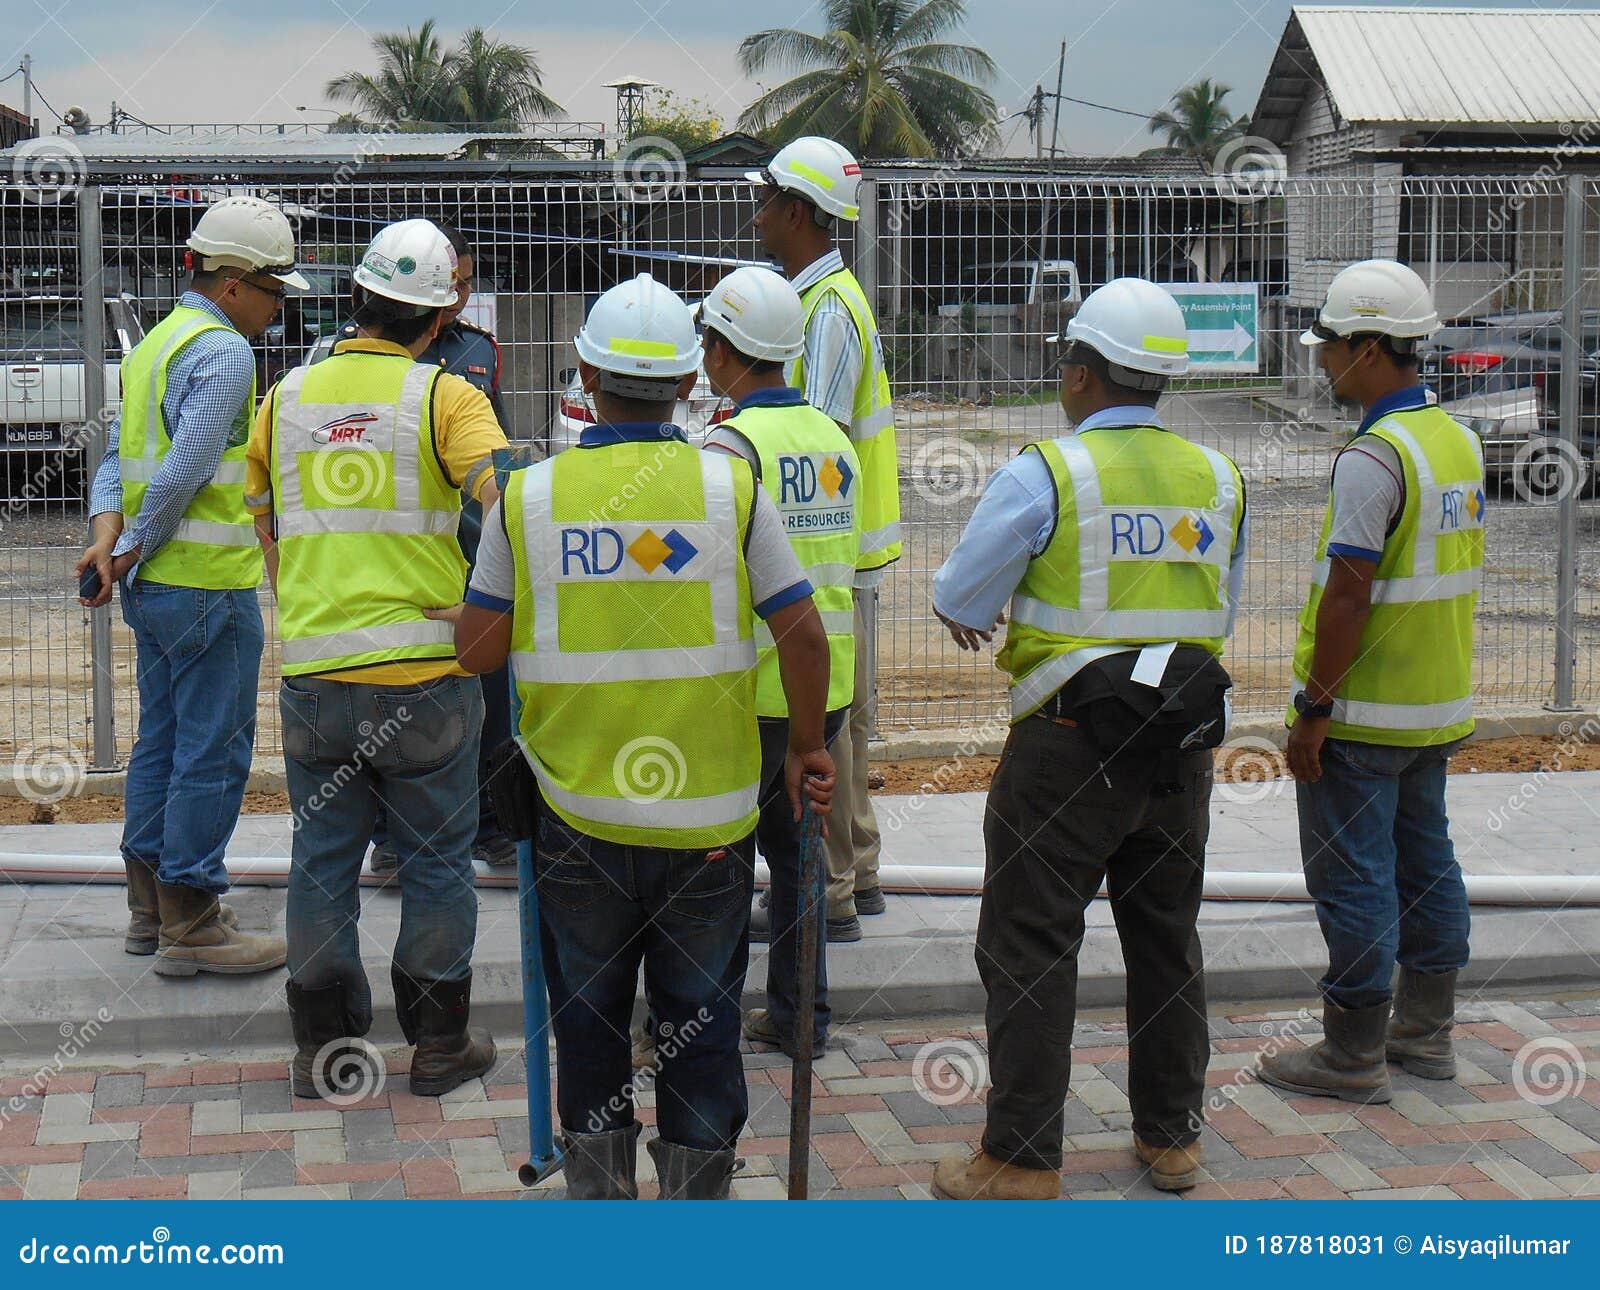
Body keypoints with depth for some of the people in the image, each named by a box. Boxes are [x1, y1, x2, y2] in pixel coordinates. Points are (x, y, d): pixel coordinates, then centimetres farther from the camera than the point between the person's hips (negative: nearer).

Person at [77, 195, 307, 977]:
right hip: (208, 585, -10)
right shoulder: (224, 351, -14)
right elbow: (187, 470, -21)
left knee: (162, 740, 16)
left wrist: (110, 534, -1)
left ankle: (150, 910, 24)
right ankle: (191, 926, 2)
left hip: (154, 584, 10)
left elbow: (119, 453, 13)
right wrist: (133, 548, -9)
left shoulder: (158, 341, 17)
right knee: (213, 752, -3)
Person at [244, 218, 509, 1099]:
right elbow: (504, 503, -21)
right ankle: (438, 1043, 17)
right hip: (424, 673, -3)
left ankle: (322, 1047, 20)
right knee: (437, 861, 9)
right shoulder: (445, 398, -7)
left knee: (322, 859, 13)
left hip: (312, 674, 4)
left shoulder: (286, 397, 8)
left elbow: (262, 523, 20)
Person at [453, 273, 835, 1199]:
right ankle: (697, 1193, 18)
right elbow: (803, 634, -6)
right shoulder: (732, 486, -6)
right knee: (701, 1018, 11)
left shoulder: (529, 495, -4)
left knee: (589, 1016, 16)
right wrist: (809, 748, 8)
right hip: (709, 811, -1)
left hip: (577, 809, 1)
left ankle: (599, 1190, 25)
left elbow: (479, 650, -1)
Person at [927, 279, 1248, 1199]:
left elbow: (959, 597, -6)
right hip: (1184, 743, 6)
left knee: (1030, 949, 3)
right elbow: (1223, 615, 14)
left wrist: (981, 612, 16)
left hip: (1070, 745, -6)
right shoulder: (1218, 478, 5)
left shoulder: (1046, 474, -12)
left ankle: (1023, 1157, 6)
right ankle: (1173, 1138, 27)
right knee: (1168, 941, 17)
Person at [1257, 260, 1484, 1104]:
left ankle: (1354, 1056, 7)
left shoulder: (1373, 456, -21)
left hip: (1364, 712, -9)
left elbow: (1348, 594, -23)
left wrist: (1314, 704, -18)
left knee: (1353, 878, -1)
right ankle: (1425, 1032, 27)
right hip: (1437, 706, 9)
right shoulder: (1458, 439, 8)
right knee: (1425, 862, 16)